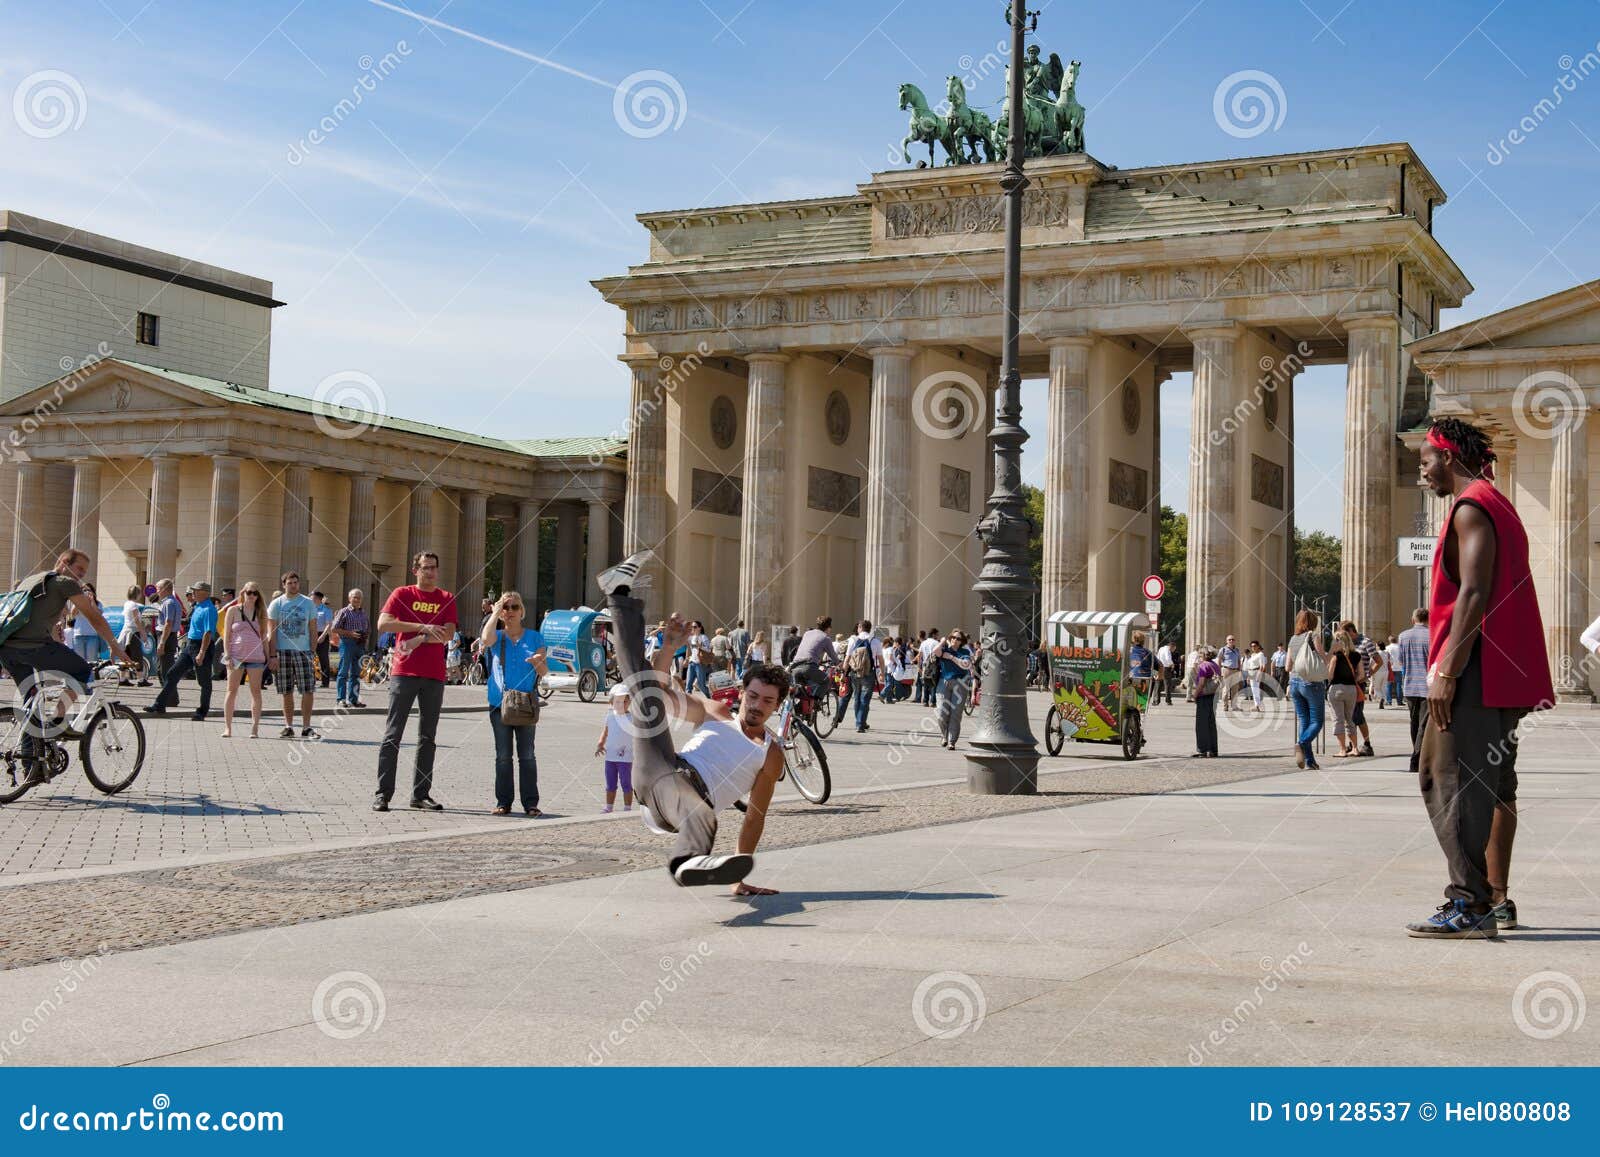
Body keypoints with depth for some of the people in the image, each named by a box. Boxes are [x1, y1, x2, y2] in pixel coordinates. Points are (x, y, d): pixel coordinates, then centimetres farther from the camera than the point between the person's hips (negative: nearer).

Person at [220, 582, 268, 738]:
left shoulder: (261, 613, 9)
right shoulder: (233, 610, 4)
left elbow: (264, 636, 12)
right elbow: (226, 634, 2)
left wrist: (268, 656, 6)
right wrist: (227, 655, -7)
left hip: (256, 656, 1)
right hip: (236, 655, -1)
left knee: (256, 691, 0)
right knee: (232, 691, 1)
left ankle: (255, 728, 3)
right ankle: (227, 727, 5)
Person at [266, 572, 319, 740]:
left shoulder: (308, 603, 8)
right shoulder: (276, 604, 5)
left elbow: (313, 630, 10)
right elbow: (271, 631, 2)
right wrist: (272, 655, -6)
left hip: (303, 651, 1)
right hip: (282, 652, -1)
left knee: (308, 691, -6)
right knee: (287, 692, 3)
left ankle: (306, 727, 0)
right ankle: (288, 726, 12)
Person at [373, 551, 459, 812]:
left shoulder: (446, 599, 10)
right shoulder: (402, 594, 4)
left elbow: (448, 634, -1)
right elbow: (383, 624, -10)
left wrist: (420, 639, -14)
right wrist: (423, 627, -15)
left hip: (434, 675, 3)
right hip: (403, 672, -3)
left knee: (427, 737, 7)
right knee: (393, 734, -4)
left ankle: (421, 794, 13)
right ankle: (382, 793, -3)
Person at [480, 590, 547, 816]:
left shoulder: (534, 637, 7)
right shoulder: (497, 636, 7)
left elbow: (544, 673, 5)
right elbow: (486, 639, -19)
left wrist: (538, 663, -18)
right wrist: (495, 613, -10)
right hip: (500, 703, 0)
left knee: (527, 755, 2)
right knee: (503, 756, 4)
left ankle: (530, 803, 4)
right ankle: (503, 802, 9)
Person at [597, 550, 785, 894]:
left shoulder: (771, 754, 16)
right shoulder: (715, 713, 24)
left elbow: (755, 818, 13)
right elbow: (662, 688, 21)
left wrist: (740, 881, 4)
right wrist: (670, 645, 2)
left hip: (691, 799, -1)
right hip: (661, 772, 1)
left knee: (703, 815, -42)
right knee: (646, 690, -4)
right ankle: (619, 594, 0)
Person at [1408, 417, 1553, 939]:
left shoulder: (1471, 508, -10)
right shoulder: (1499, 506, 22)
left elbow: (1473, 594, -20)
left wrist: (1447, 670, -23)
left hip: (1476, 668, -11)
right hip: (1504, 669, 11)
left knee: (1449, 780, -13)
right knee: (1493, 783, 14)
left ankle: (1469, 905, -17)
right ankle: (1497, 898, 19)